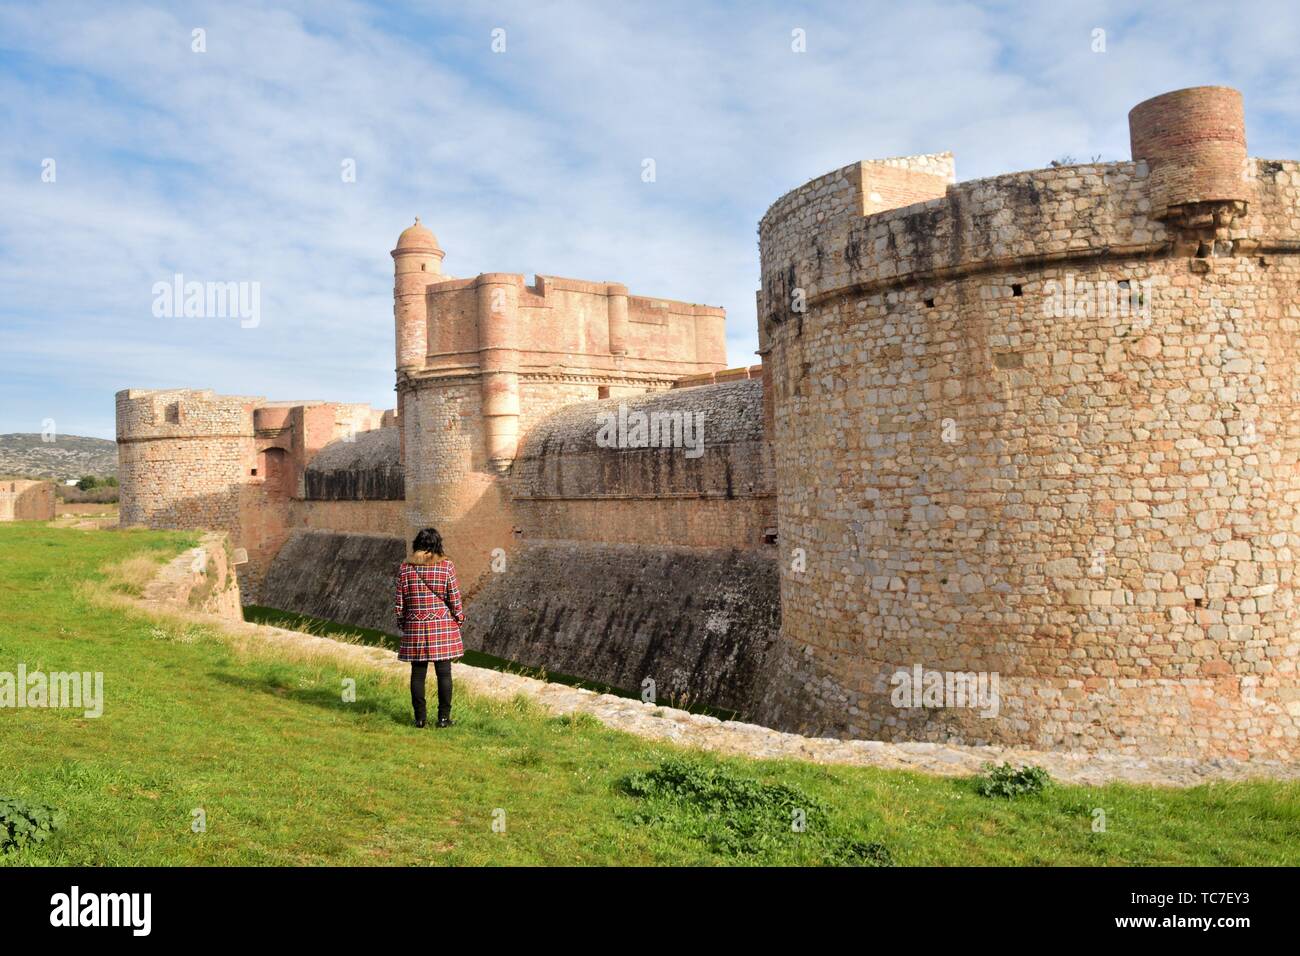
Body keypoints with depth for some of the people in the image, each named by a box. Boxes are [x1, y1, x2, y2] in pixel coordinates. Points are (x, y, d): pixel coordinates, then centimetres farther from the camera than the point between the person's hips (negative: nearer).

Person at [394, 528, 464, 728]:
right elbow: (454, 598, -4)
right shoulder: (446, 565, -5)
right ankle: (444, 717, 7)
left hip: (415, 627, 2)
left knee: (418, 672, 8)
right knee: (444, 672, 4)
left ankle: (419, 717, 12)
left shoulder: (405, 567, 1)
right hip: (443, 625, -2)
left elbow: (400, 601, 3)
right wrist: (459, 619, 10)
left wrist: (402, 623, 16)